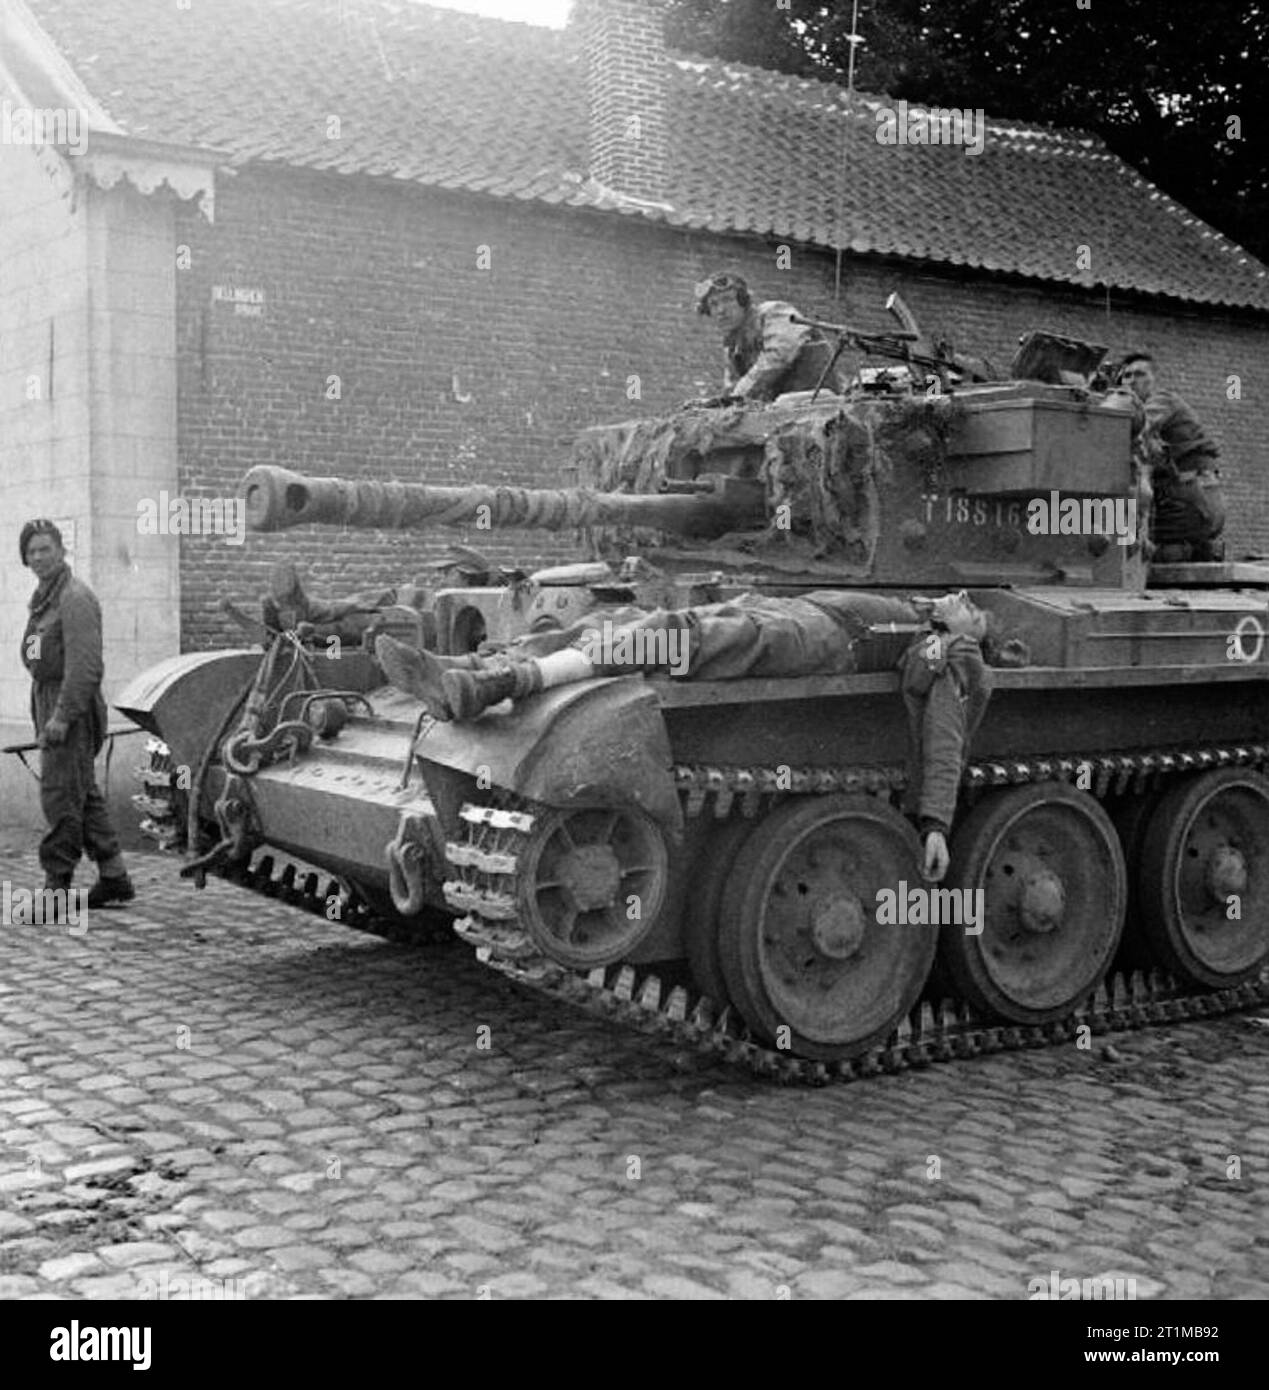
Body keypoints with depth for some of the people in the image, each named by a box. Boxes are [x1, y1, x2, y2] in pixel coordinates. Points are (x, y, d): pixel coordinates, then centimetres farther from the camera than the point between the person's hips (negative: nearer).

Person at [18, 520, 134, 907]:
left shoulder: (75, 598, -14)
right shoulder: (43, 599, 16)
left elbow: (84, 665, -21)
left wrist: (62, 716, -25)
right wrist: (42, 717, 18)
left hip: (72, 708, -10)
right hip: (47, 700, 10)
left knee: (60, 796, -8)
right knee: (84, 796, 11)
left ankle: (57, 883, -3)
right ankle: (114, 878, 17)